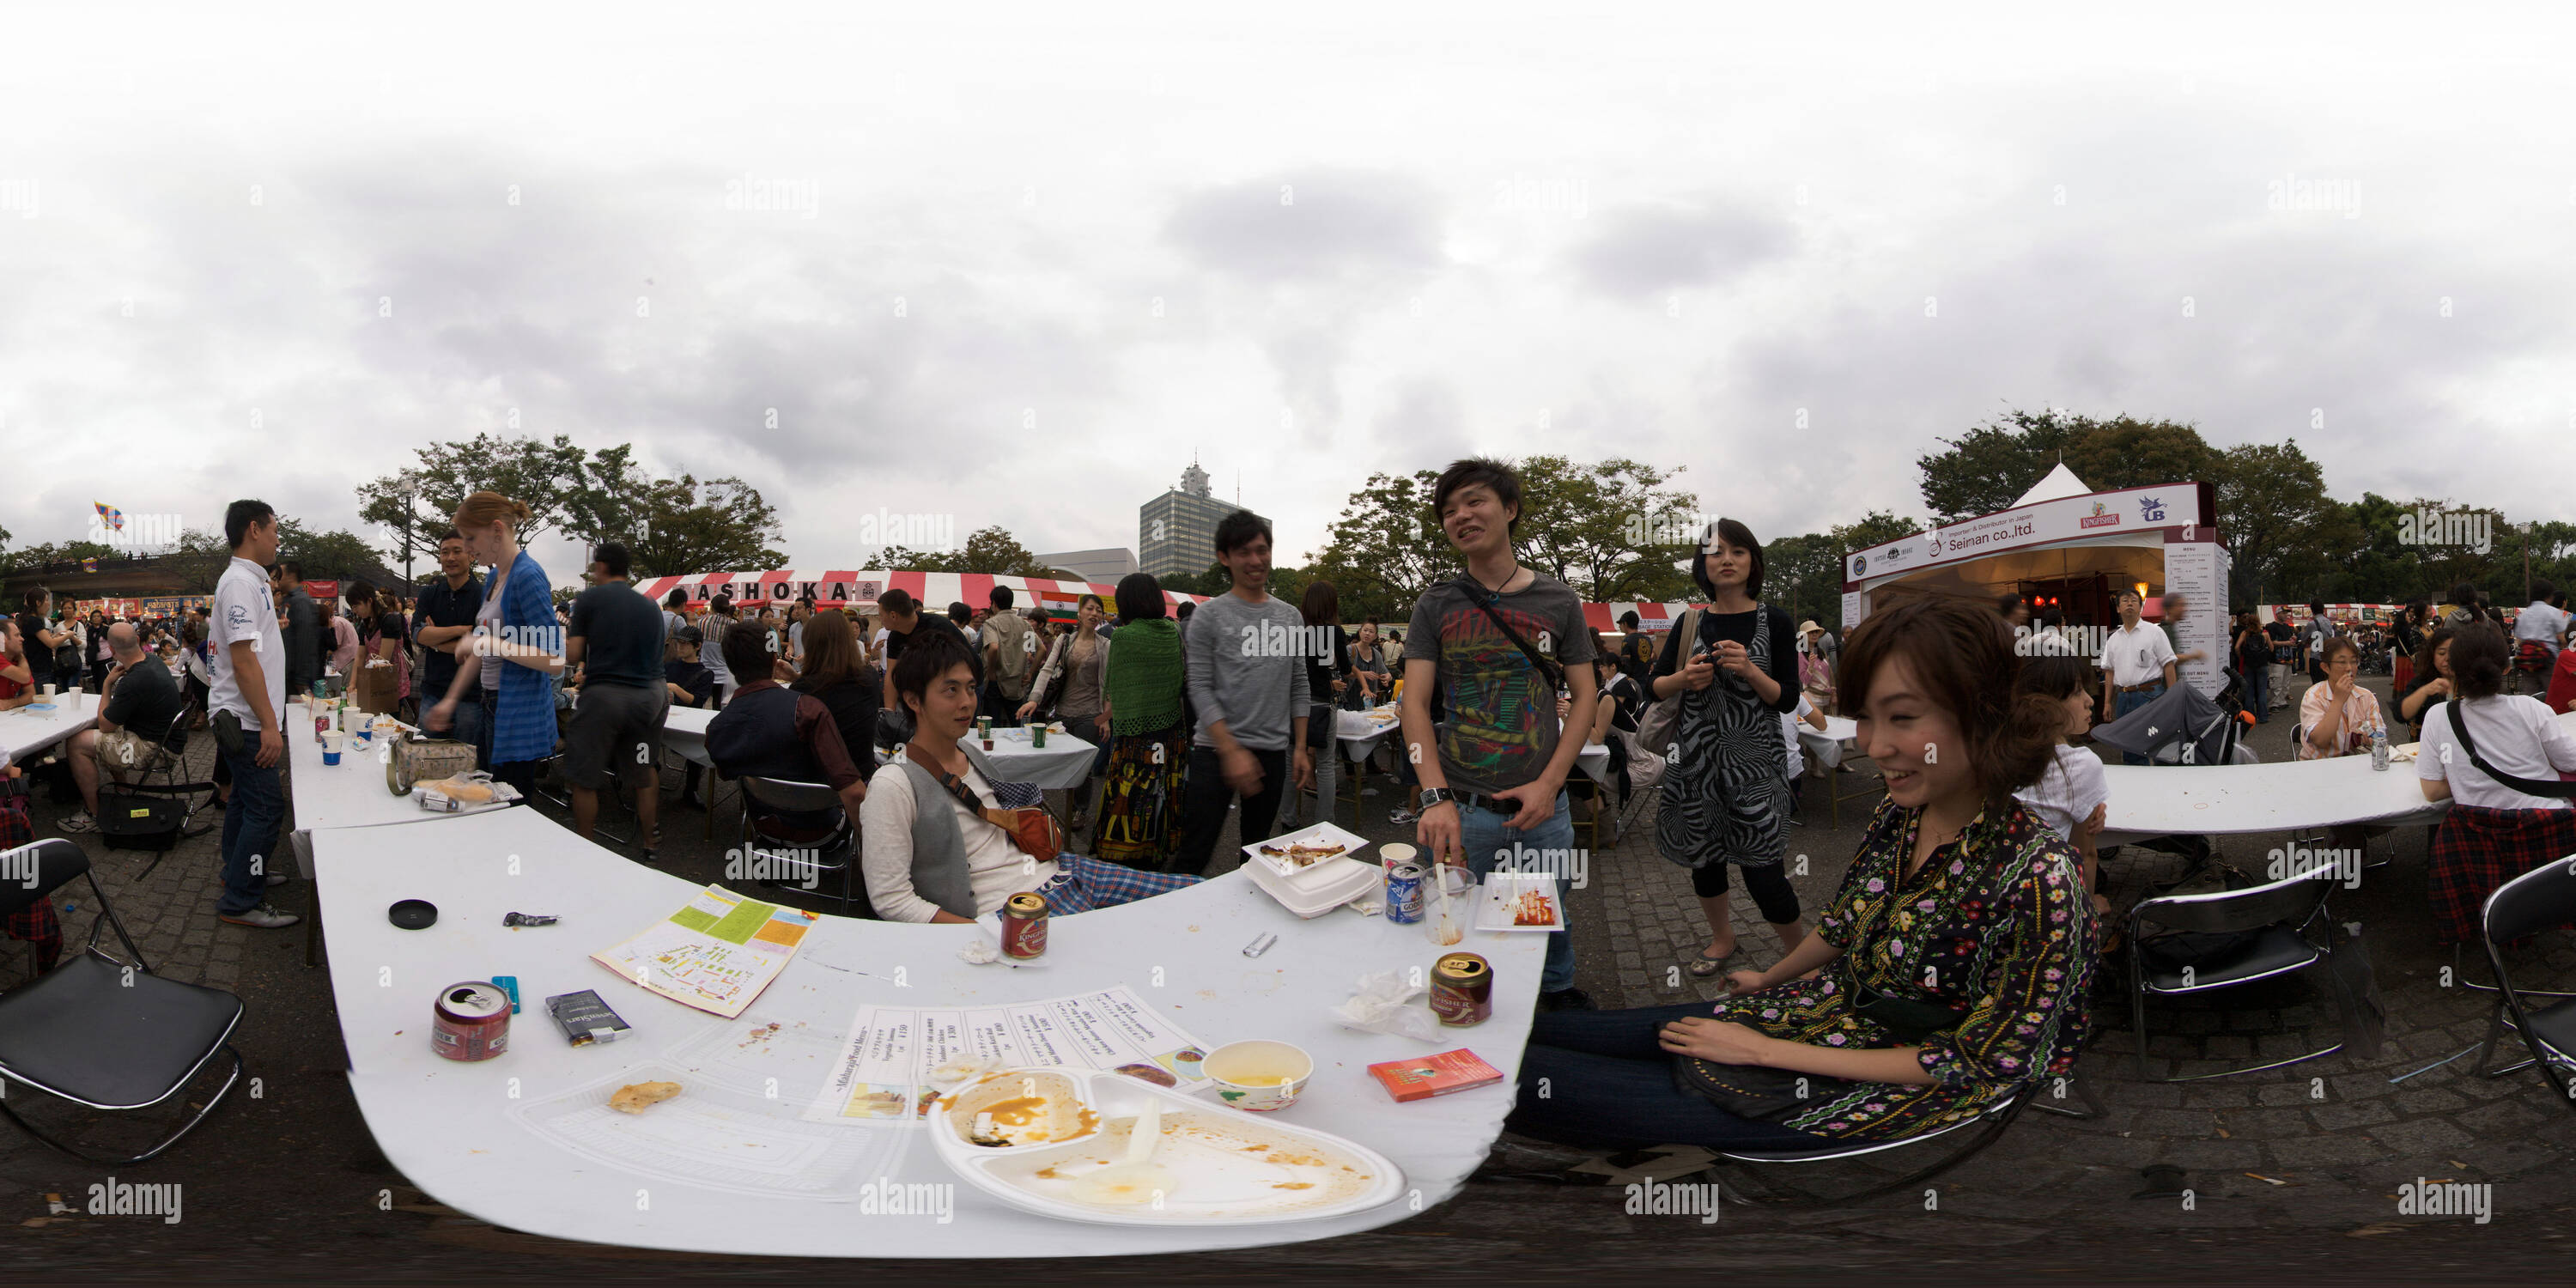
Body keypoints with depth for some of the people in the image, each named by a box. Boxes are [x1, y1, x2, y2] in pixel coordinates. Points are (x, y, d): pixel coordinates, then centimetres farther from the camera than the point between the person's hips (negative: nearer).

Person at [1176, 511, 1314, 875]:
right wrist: (1231, 751, -17)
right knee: (1193, 857, -7)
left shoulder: (1291, 617, 11)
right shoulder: (1209, 617, -3)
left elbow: (1299, 688, 14)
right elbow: (1200, 689, -8)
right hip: (1216, 750, -4)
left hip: (1273, 752, 4)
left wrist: (1300, 748, 7)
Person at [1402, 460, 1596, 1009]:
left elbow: (1585, 696, 4)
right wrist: (1436, 797, -20)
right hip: (1463, 809, -1)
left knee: (1552, 922, 15)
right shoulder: (1436, 606, 1)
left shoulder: (1558, 602, 4)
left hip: (1543, 806, 1)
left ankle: (1560, 993, 42)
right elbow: (1415, 701, -6)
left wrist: (1549, 784, -9)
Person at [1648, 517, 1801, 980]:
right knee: (1703, 858, 14)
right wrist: (1683, 679, -10)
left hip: (1753, 758, -3)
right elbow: (1655, 687, 10)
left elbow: (1788, 700, -4)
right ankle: (1723, 938, 38)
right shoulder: (1690, 623, 5)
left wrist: (1749, 670, -20)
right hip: (1696, 754, 4)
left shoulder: (1773, 621, -2)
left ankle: (1799, 952, 16)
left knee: (1762, 871, -7)